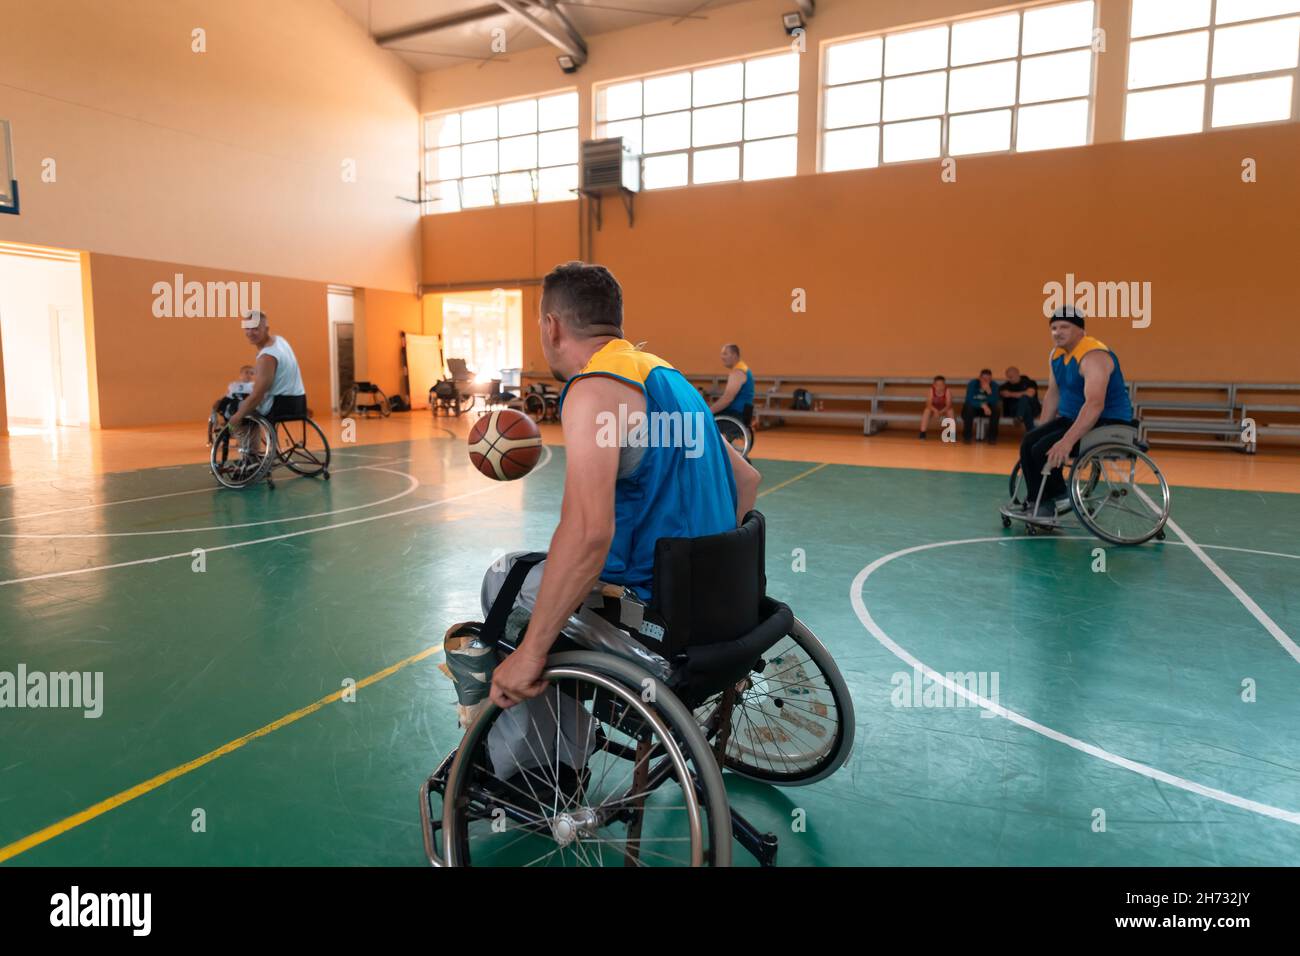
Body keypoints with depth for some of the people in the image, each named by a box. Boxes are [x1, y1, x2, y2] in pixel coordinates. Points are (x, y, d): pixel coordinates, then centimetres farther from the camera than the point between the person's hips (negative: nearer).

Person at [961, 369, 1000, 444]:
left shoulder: (994, 385, -12)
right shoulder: (973, 383, -17)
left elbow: (994, 402, -22)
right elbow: (969, 400, -27)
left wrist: (989, 391, -38)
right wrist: (983, 405, -39)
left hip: (986, 408, 2)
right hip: (973, 408, -2)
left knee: (995, 410, -29)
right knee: (968, 408, -36)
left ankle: (992, 437, -17)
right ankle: (966, 436, -23)